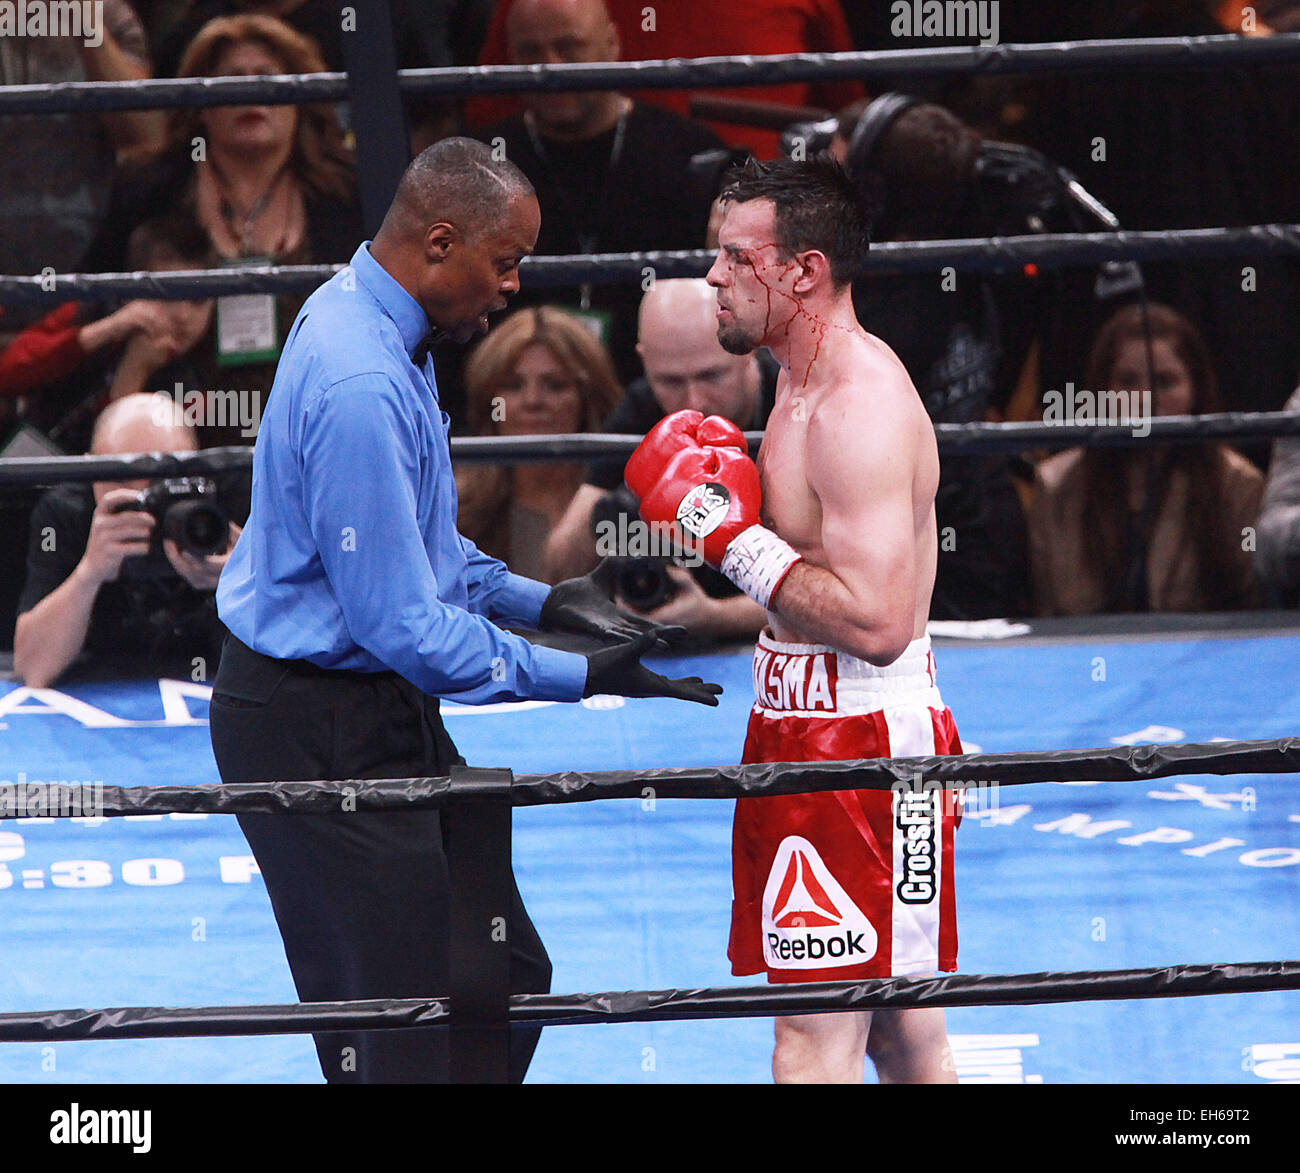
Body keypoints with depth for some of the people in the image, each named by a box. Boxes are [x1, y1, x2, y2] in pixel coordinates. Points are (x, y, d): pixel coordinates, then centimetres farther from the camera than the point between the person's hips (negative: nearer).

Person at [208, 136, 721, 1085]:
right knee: (404, 1040, -7)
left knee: (504, 981, 13)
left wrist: (541, 603, 10)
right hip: (318, 737, -11)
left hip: (380, 712, 11)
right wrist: (582, 677, -20)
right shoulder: (359, 385, -26)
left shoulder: (365, 321, 7)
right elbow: (404, 628, -24)